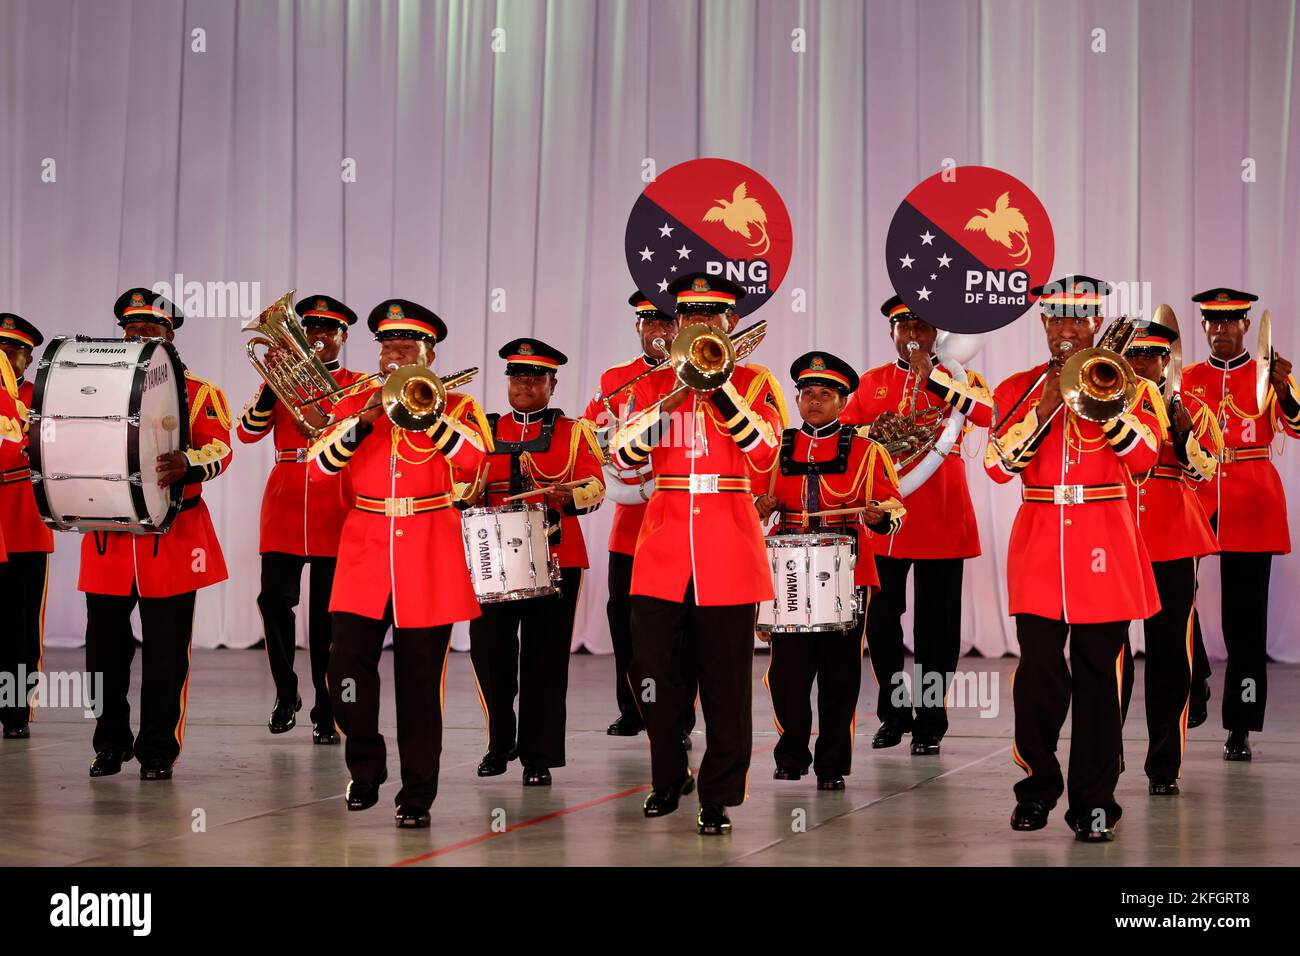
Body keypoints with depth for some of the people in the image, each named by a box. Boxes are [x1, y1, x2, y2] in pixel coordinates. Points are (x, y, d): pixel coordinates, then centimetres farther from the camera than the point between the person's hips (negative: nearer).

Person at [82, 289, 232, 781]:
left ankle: (158, 750, 11)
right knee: (104, 647, 6)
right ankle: (111, 743, 21)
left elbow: (219, 448, -11)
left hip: (171, 540, -3)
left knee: (166, 652, 1)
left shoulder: (199, 393, 3)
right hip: (108, 537, 3)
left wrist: (187, 464, -33)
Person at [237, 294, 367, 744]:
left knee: (327, 611, -1)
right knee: (274, 598, -7)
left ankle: (325, 712, 6)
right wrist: (272, 383, -12)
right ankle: (286, 693, 13)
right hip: (284, 502, 1)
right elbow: (247, 432, 0)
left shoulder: (358, 384, 9)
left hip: (335, 507, -1)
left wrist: (324, 426, -20)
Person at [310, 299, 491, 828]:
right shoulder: (357, 402, 10)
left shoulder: (457, 405, 4)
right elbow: (320, 464, -4)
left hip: (429, 559, -2)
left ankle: (417, 794, 13)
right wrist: (366, 418, -14)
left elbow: (472, 459, -16)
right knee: (348, 670, -9)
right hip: (366, 553, 2)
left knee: (420, 683, 1)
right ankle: (365, 768, 15)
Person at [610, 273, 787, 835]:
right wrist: (673, 398, -15)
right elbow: (623, 455, -2)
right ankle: (668, 777, 20)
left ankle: (718, 796, 9)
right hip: (662, 546, 2)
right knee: (650, 672, -1)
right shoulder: (653, 383, 11)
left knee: (725, 679, 0)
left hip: (729, 546, -2)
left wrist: (720, 387, -16)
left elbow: (765, 454, -11)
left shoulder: (754, 382, 5)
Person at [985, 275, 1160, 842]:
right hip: (1039, 549, 1)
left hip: (1104, 546, -1)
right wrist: (1047, 404, -13)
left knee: (1098, 675, 2)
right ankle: (1037, 788, 14)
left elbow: (1143, 456, -10)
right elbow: (999, 465, -5)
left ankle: (1094, 800, 10)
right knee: (1038, 672, -3)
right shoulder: (1018, 389, 8)